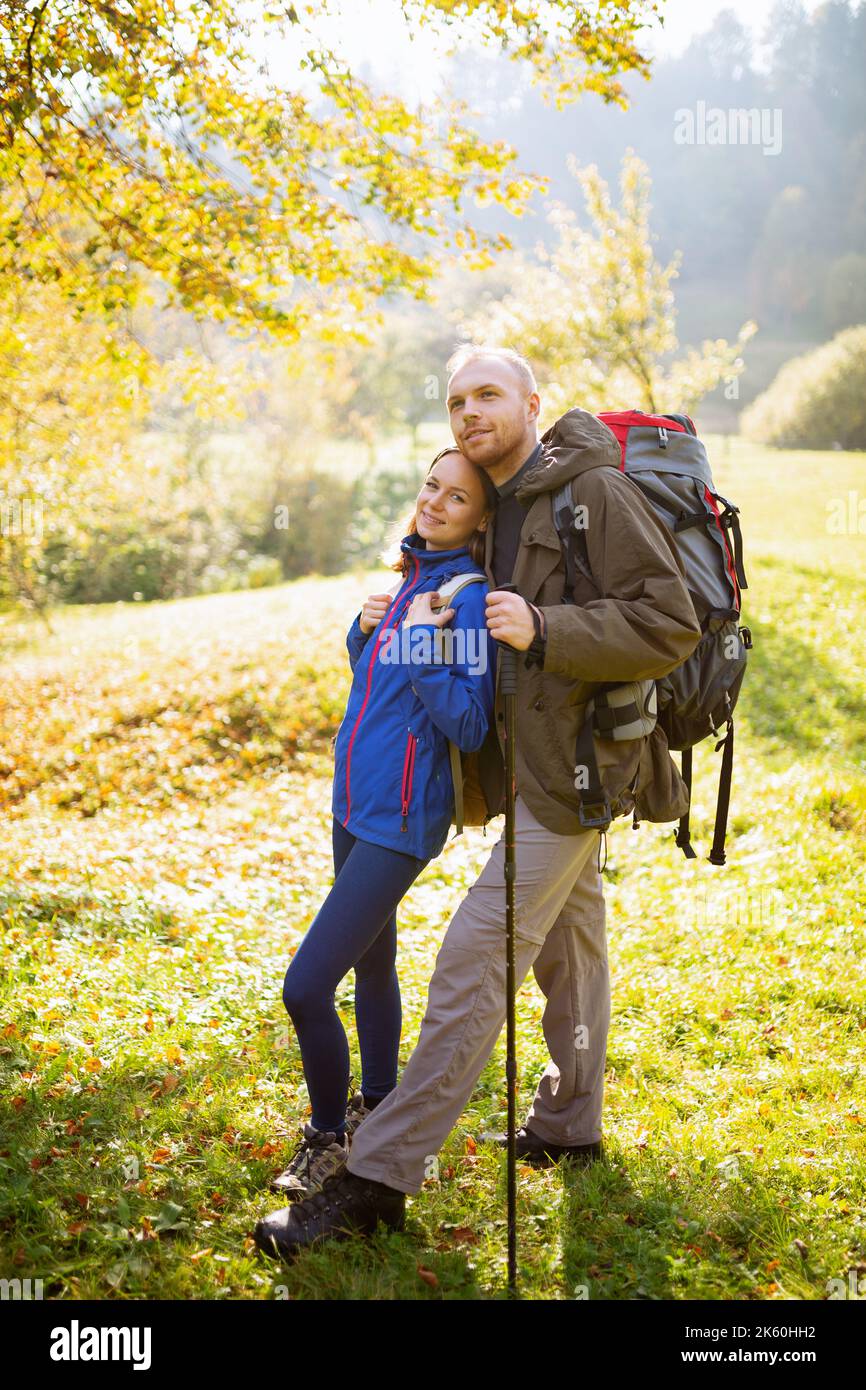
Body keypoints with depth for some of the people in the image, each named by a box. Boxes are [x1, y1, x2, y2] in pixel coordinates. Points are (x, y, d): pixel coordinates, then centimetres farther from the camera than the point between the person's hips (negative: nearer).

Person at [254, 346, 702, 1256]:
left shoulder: (596, 491, -15)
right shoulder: (497, 511, 13)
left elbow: (671, 626, -21)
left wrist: (543, 630, -28)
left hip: (574, 770, -10)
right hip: (538, 763, 10)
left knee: (473, 961, -11)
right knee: (569, 940, 20)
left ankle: (380, 1176, -8)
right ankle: (569, 1124, 36)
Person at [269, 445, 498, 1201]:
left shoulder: (469, 599, -16)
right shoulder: (408, 579, 8)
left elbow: (470, 727, -19)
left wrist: (422, 643, -23)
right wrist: (363, 626, 3)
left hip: (402, 818, -8)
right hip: (353, 802, 8)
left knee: (306, 987, -11)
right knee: (372, 963, 22)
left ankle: (330, 1137, 11)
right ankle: (376, 1107, 40)